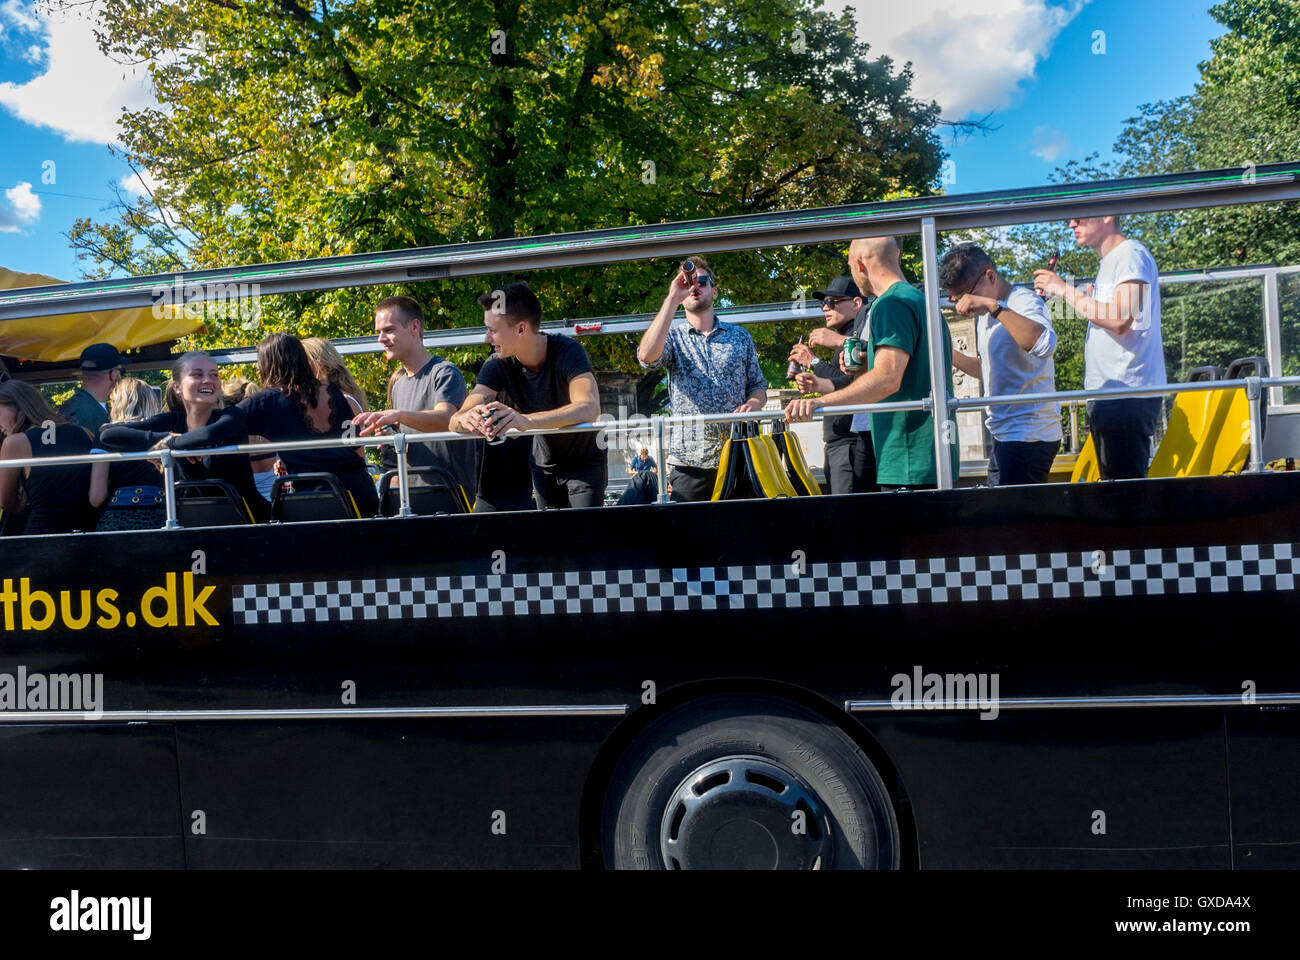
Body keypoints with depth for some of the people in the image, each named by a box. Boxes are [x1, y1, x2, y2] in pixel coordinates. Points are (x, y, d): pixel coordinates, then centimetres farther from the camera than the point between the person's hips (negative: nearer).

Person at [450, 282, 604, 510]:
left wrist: (526, 420, -60)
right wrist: (467, 419, -48)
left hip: (585, 463, -4)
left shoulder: (567, 351, -28)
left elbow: (590, 408, -46)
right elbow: (455, 420, -21)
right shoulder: (498, 365, -16)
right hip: (545, 465, 4)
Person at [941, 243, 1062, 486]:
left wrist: (993, 305, -33)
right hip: (1005, 436, 9)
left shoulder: (1023, 300, -11)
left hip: (1028, 436, -9)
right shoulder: (985, 315, 16)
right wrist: (948, 354, 14)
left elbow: (1045, 345, -33)